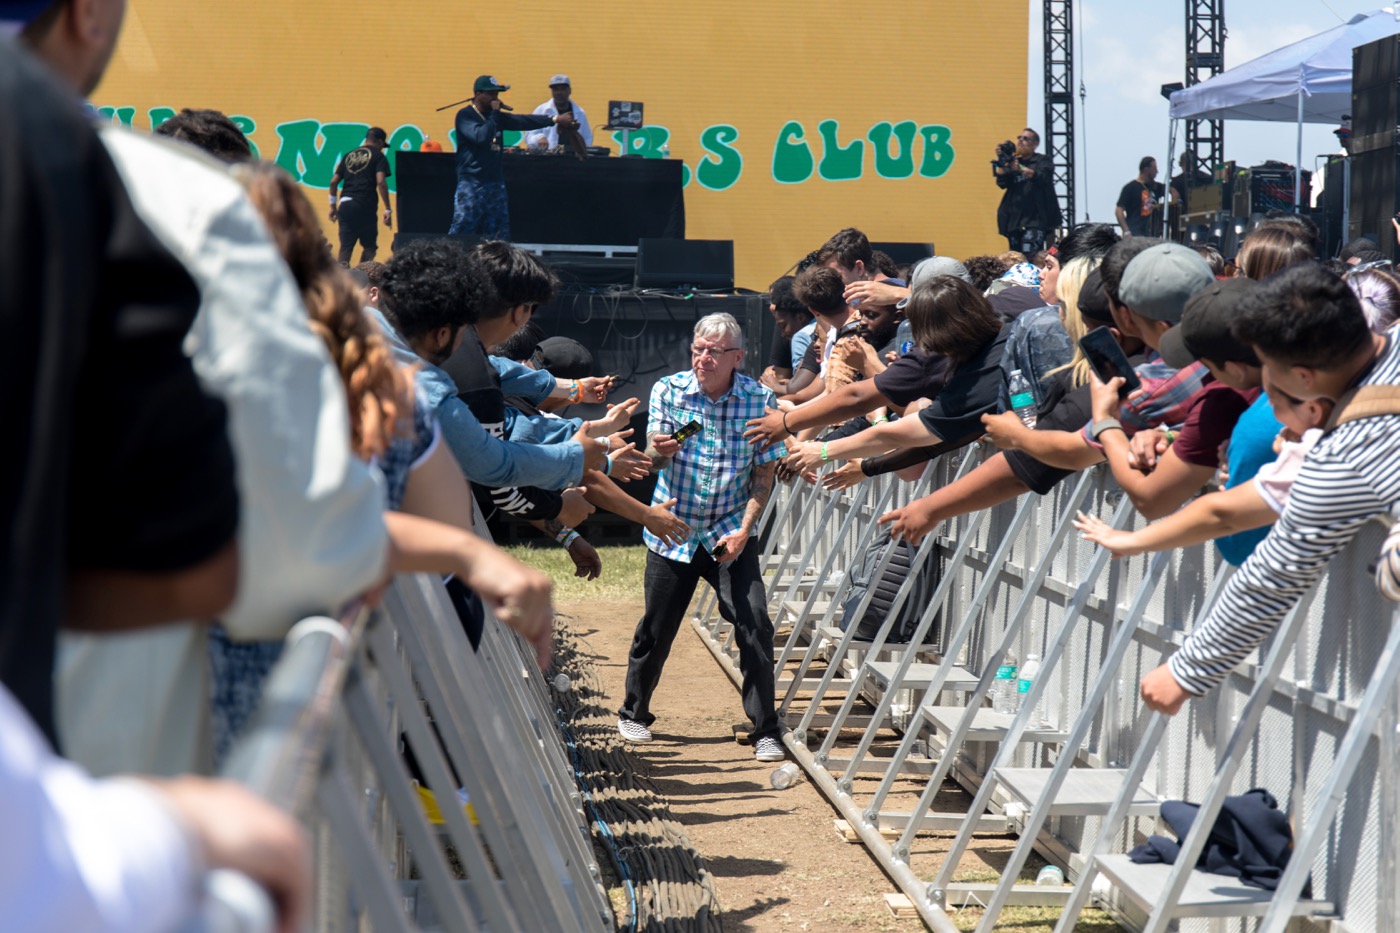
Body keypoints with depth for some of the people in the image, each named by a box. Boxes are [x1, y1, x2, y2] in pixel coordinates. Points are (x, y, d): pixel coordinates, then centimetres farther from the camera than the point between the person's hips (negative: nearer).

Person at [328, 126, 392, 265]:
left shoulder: (349, 156, 18)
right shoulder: (378, 156, 2)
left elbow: (334, 182, 15)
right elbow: (380, 182, -11)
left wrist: (333, 206, 24)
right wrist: (388, 209, -11)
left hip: (345, 205, 5)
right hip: (365, 206, -4)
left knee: (345, 246, 5)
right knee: (369, 246, 7)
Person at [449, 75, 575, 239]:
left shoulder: (495, 117, 15)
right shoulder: (465, 115, -6)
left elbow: (523, 121, 15)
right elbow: (481, 136, -21)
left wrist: (555, 119, 11)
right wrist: (495, 113, -10)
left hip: (495, 182, 7)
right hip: (471, 182, -7)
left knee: (498, 235, 6)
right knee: (462, 227, -13)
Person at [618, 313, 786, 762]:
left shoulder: (759, 399, -7)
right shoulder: (668, 390, -6)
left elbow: (764, 473, -3)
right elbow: (654, 459, -12)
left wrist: (743, 530, -14)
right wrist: (659, 450, -37)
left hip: (730, 534, 0)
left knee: (755, 624, -13)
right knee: (656, 628, 6)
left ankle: (765, 731, -2)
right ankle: (634, 713, 30)